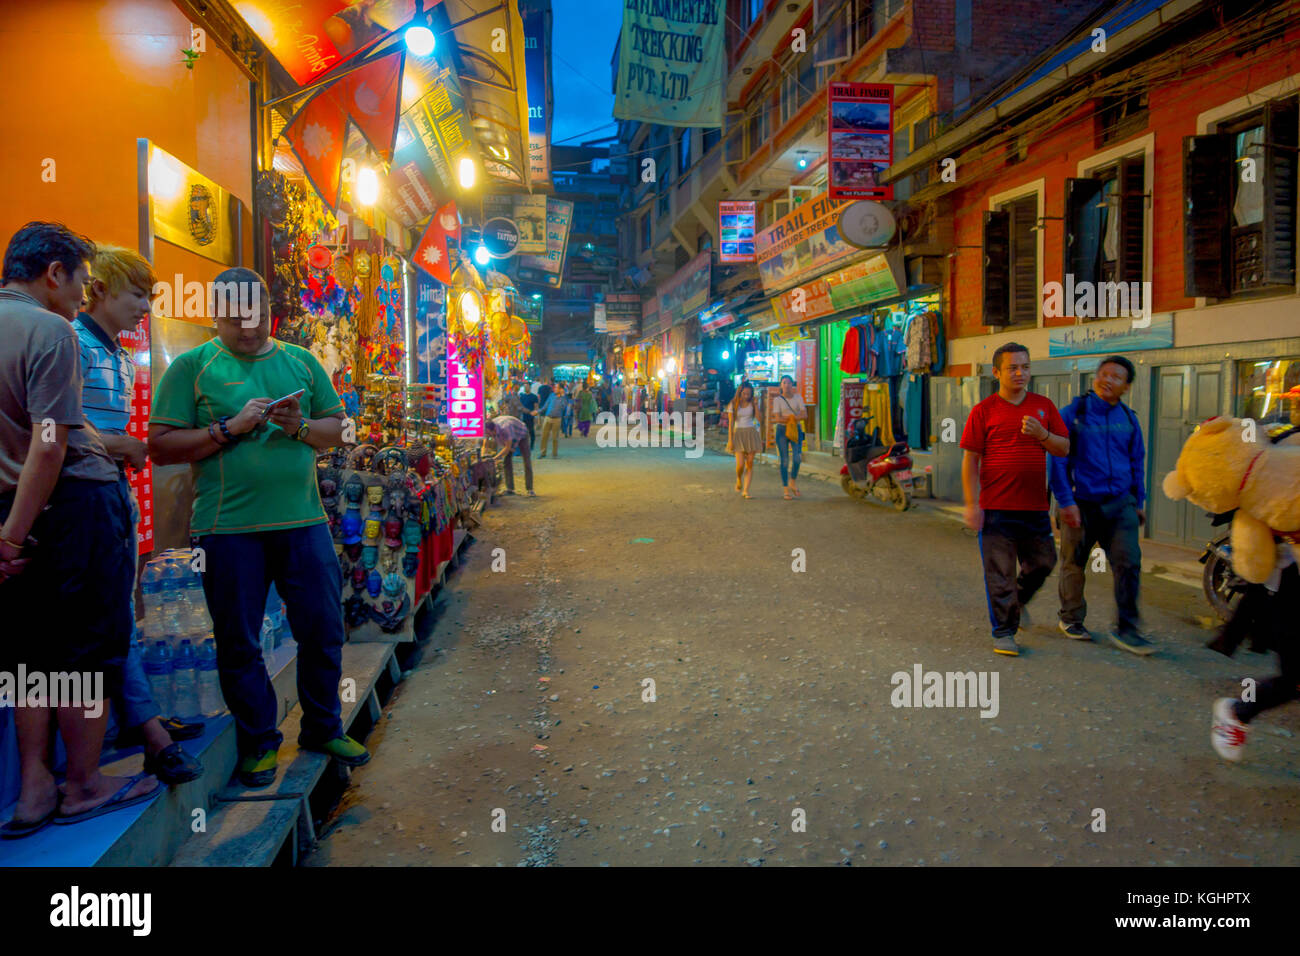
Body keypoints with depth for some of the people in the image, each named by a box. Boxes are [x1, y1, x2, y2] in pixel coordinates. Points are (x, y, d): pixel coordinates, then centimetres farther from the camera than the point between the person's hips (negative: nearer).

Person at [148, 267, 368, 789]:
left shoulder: (301, 362, 12)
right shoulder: (191, 367, 2)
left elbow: (337, 429, 12)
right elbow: (160, 446, -4)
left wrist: (301, 427, -9)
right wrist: (230, 428, -14)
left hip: (303, 521, 3)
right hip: (228, 527, -3)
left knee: (323, 630, 8)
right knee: (239, 642, 7)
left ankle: (322, 728, 26)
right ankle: (258, 741, 23)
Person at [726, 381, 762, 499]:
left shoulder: (753, 404, 6)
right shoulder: (733, 404, 1)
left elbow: (758, 420, 3)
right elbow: (730, 423, -1)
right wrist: (730, 440, -6)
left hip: (751, 434, 2)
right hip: (738, 434, -2)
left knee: (750, 463, -2)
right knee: (740, 464, -12)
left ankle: (746, 490, 3)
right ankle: (739, 480, 19)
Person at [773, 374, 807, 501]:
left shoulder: (798, 398, 7)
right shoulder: (777, 400, 1)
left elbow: (804, 415, -4)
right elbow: (777, 418, -9)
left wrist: (788, 418, -16)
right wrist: (794, 417, -13)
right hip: (782, 430, -2)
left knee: (796, 458, -14)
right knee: (785, 460, -3)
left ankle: (792, 482, 9)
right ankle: (786, 490, 2)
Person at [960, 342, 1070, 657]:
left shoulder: (1043, 406, 9)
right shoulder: (983, 411, -3)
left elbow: (1064, 448, 9)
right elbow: (970, 459, -5)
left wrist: (1041, 434, -12)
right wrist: (972, 505, -10)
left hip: (1034, 506, 4)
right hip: (996, 507, -4)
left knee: (1042, 563, 14)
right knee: (1000, 571, 2)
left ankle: (1017, 601, 41)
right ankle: (1003, 631, 14)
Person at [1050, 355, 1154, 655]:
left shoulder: (1128, 419, 9)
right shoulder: (1072, 413, -5)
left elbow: (1137, 462, 19)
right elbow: (1057, 460, -7)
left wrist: (1139, 502, 17)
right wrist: (1065, 501, -13)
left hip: (1120, 503, 3)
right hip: (1081, 504, -3)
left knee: (1129, 562, -7)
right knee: (1073, 564, 9)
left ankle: (1126, 629, 2)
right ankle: (1071, 618, 29)